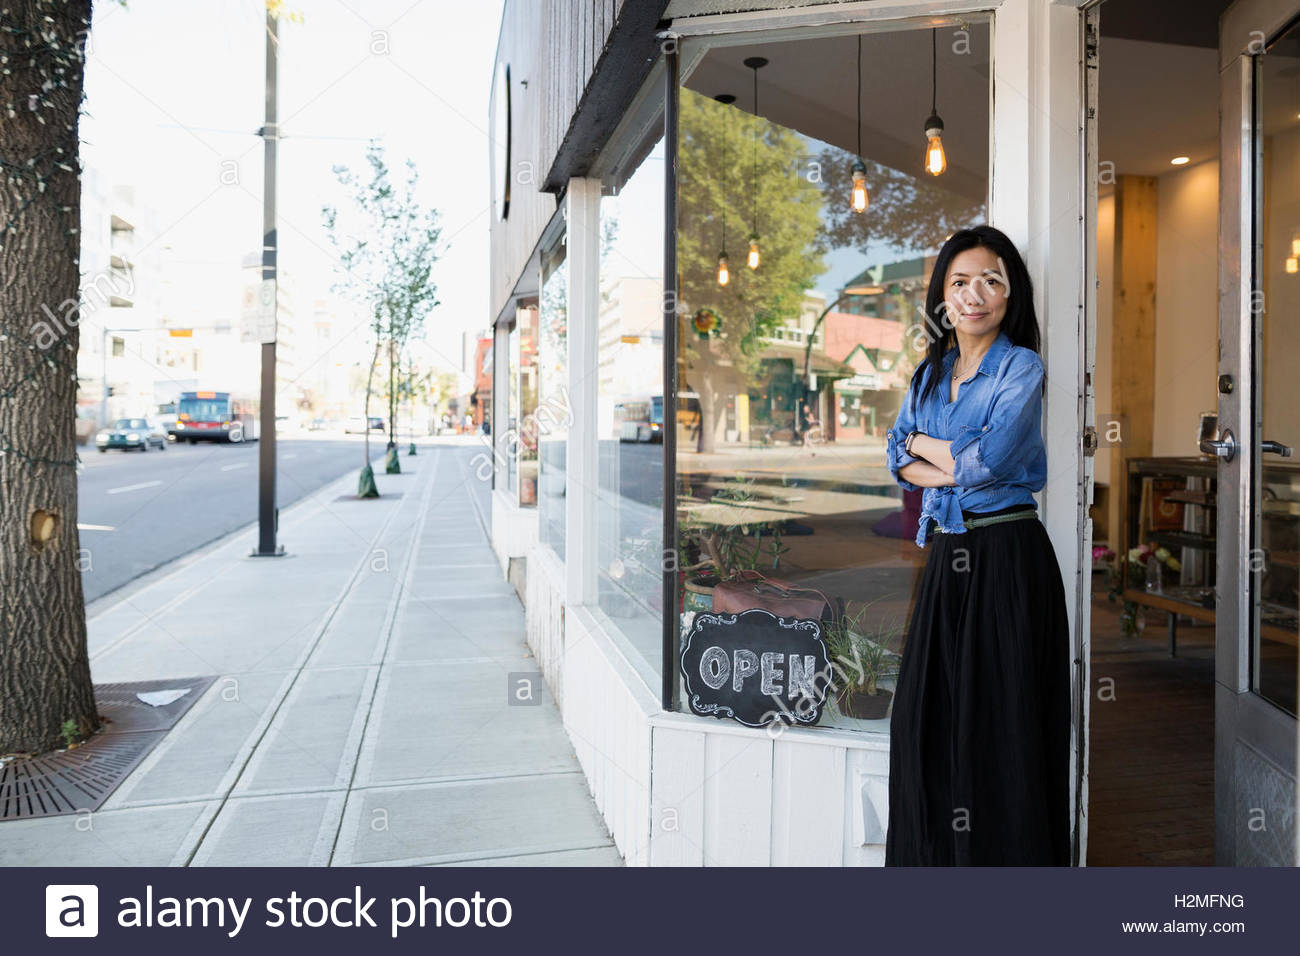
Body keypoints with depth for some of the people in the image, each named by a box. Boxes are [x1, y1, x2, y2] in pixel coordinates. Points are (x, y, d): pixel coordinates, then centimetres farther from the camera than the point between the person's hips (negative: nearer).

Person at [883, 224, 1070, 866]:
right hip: (946, 556, 6)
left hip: (1006, 557, -6)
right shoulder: (930, 372, 13)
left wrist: (923, 443, -1)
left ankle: (1001, 855, 16)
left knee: (998, 721, 0)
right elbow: (898, 459, 8)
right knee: (926, 712, 9)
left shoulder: (1021, 368, -6)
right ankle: (933, 856, 25)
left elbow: (986, 461, -17)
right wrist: (959, 467, -10)